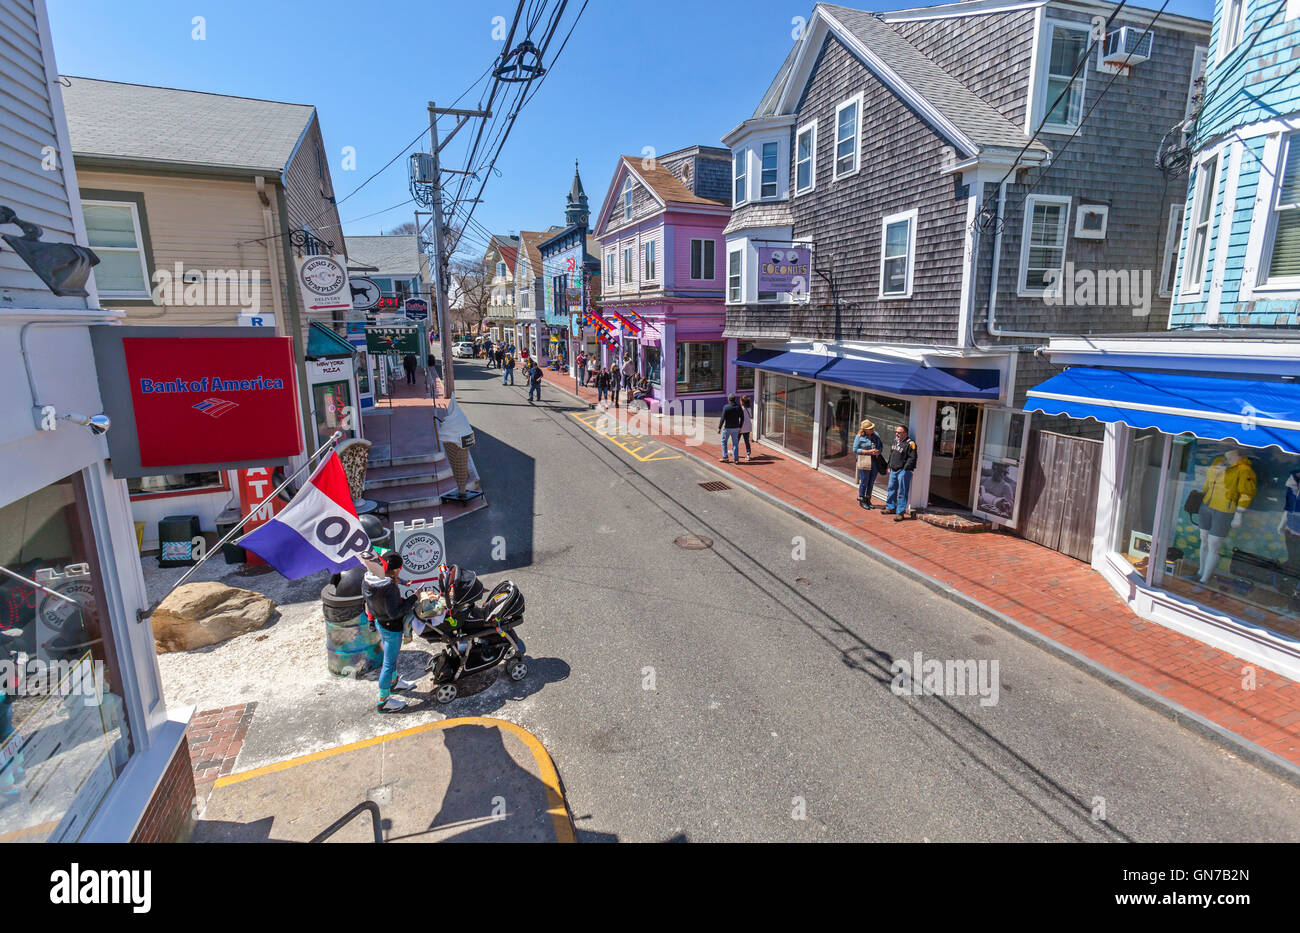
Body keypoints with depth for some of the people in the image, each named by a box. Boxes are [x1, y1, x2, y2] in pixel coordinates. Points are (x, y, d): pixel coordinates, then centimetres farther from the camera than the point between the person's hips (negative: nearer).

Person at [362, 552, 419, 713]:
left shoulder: (367, 577, -10)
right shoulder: (388, 588, -35)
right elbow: (394, 612, -29)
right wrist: (413, 598, -23)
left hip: (379, 621, 9)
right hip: (391, 627, -9)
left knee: (391, 655, 31)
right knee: (389, 663, 9)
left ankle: (394, 682, 54)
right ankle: (383, 701, 25)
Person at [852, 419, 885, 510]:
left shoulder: (876, 435, 8)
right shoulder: (860, 437, -7)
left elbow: (881, 445, 17)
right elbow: (855, 449, -9)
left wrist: (878, 451, -6)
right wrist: (869, 452, -16)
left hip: (875, 462, 5)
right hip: (865, 462, -5)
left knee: (871, 482, 12)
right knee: (864, 482, 1)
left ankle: (868, 500, 26)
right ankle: (861, 500, 16)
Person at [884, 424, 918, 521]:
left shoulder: (910, 444, -13)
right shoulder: (895, 441, 12)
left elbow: (912, 458, -16)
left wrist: (905, 469, -17)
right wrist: (890, 467, 18)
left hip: (903, 471, -8)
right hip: (893, 470, 8)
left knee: (902, 492, -5)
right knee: (892, 489, 18)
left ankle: (900, 513, -2)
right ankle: (891, 508, 32)